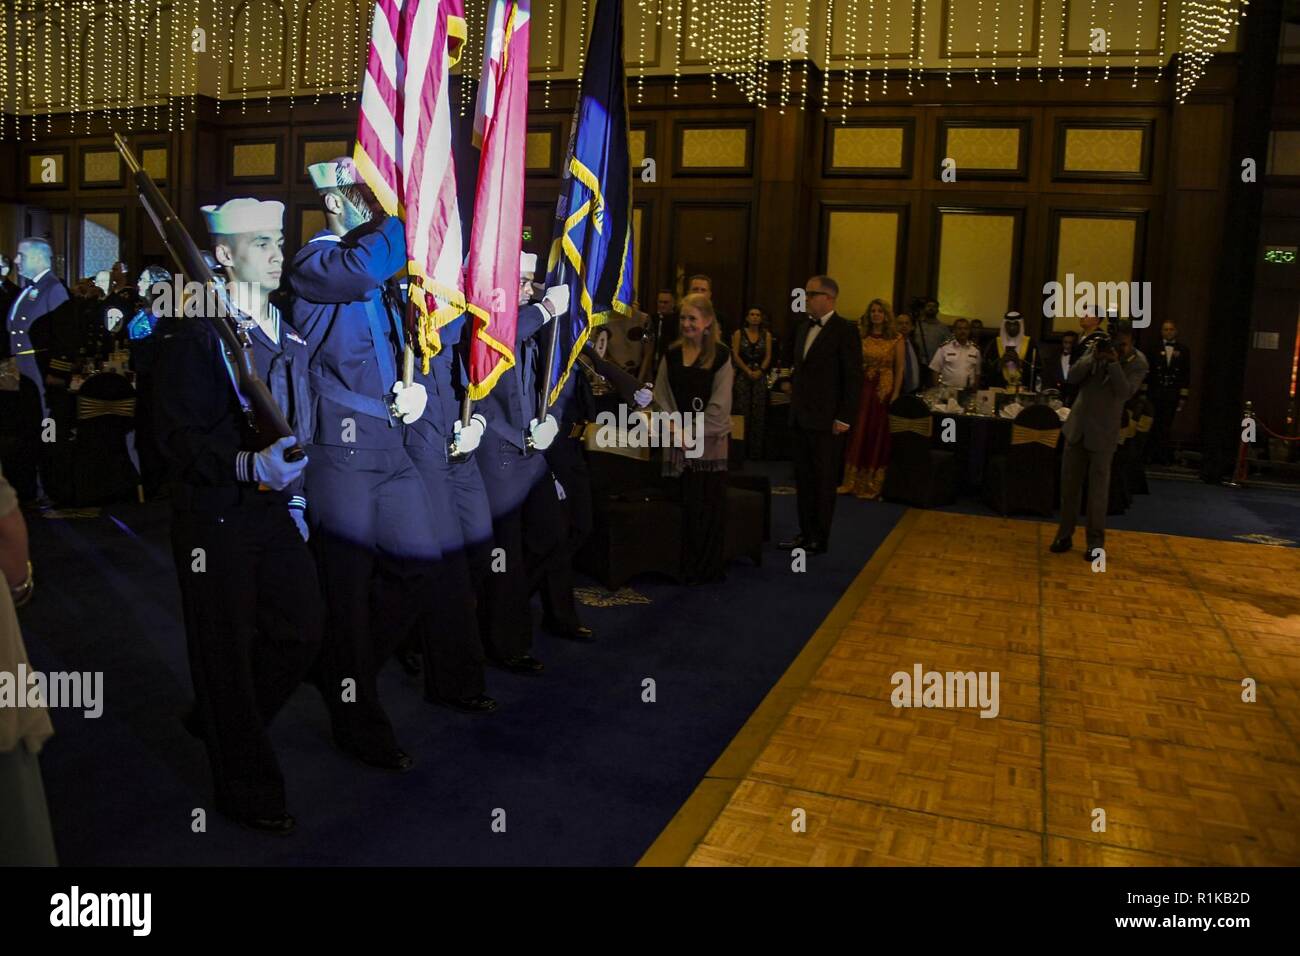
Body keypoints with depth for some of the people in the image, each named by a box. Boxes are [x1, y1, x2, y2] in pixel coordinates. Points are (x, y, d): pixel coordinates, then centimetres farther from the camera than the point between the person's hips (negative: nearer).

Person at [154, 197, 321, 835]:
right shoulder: (193, 330, -11)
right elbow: (179, 436, -17)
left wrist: (294, 491, 13)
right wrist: (250, 466, -31)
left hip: (274, 508, 6)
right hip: (215, 516, -6)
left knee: (301, 631, 8)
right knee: (227, 653, 5)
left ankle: (220, 723, 36)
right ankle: (247, 793, 22)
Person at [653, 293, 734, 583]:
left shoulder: (720, 355, -4)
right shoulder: (672, 354, 8)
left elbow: (720, 404, -8)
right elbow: (662, 396, 8)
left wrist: (694, 433, -10)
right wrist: (675, 426, -6)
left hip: (709, 440, -3)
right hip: (678, 440, 3)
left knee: (709, 504, 0)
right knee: (684, 503, 5)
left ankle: (708, 567, 11)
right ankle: (687, 566, 16)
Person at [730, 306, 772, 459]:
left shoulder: (766, 335, 7)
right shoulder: (739, 333, 3)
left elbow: (768, 356, 4)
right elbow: (735, 355, -2)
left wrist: (760, 371, -11)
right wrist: (748, 371, -11)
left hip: (760, 376, 2)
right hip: (742, 375, -2)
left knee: (758, 414, 1)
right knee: (742, 412, -4)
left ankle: (756, 451, 5)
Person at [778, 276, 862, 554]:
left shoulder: (845, 330, -9)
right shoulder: (804, 327, 13)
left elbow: (853, 377, -12)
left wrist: (844, 418, -14)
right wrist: (793, 385, 9)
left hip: (826, 420, -7)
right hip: (800, 417, 7)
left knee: (824, 482, 2)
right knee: (803, 480, 12)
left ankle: (820, 539, 11)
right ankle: (805, 533, 21)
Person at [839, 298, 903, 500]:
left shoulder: (896, 339, 0)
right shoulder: (861, 337, 5)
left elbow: (899, 369, -1)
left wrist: (895, 394, -8)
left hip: (884, 392, -2)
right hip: (862, 390, 2)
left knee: (879, 438, 4)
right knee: (858, 436, 4)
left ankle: (873, 486, 13)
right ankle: (852, 483, 12)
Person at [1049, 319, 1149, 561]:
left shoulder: (1138, 363, -8)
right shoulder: (1097, 347, 1)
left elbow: (1125, 392, -22)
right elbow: (1072, 377, -5)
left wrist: (1114, 362, -27)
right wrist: (1093, 357, -18)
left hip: (1104, 432, -3)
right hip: (1077, 426, 3)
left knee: (1098, 488, 1)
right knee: (1069, 483, 7)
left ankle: (1096, 541, 11)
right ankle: (1065, 534, 18)